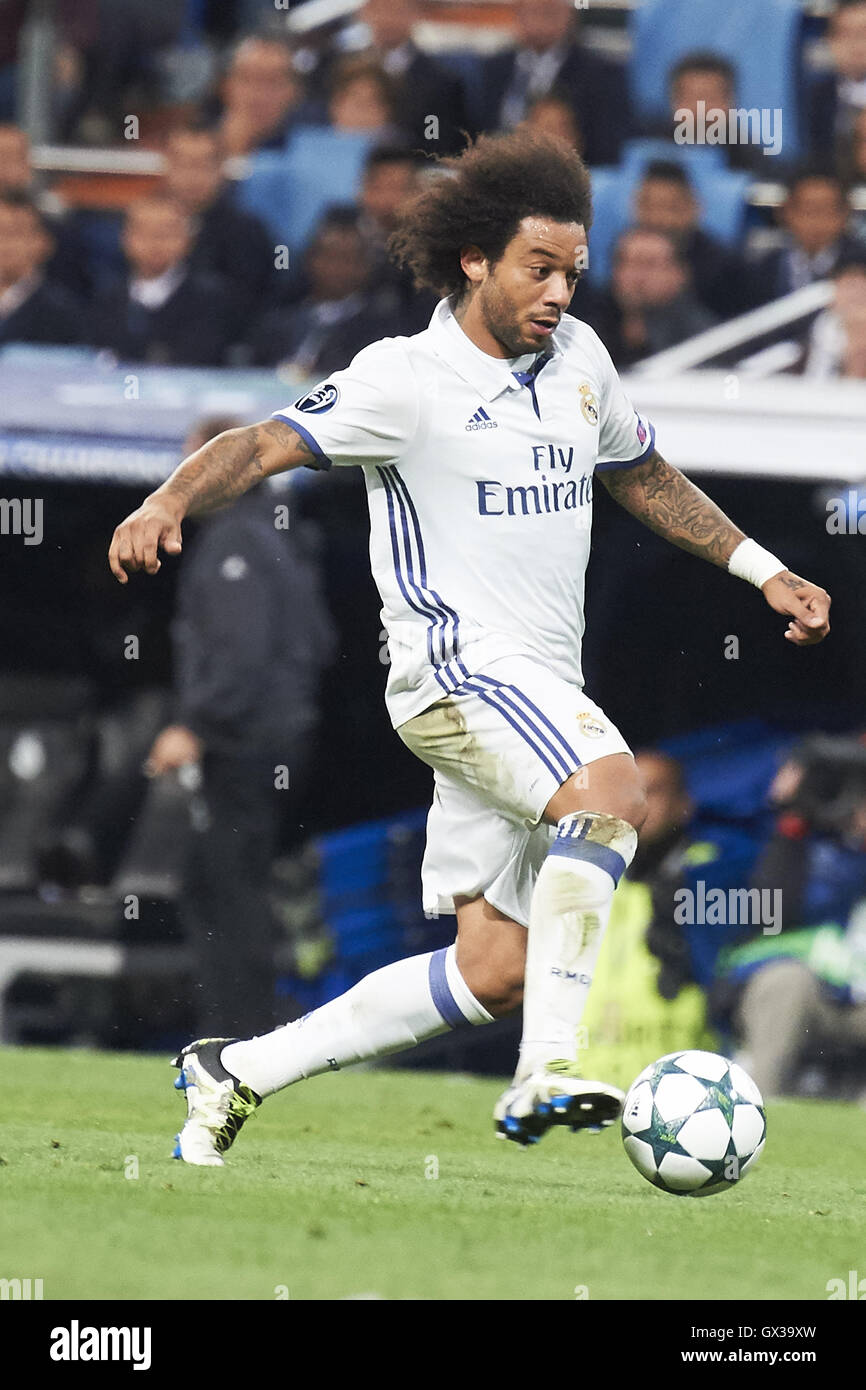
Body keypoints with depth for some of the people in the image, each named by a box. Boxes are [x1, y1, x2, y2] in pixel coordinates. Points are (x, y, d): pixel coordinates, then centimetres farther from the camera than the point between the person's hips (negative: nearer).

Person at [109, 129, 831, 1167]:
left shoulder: (578, 358, 13)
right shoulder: (408, 379, -8)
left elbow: (644, 478, 29)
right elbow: (262, 447, -16)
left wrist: (763, 571, 27)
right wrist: (167, 506, -35)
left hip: (541, 690, 8)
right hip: (455, 663, -8)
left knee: (493, 975, 5)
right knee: (610, 791, -35)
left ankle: (238, 1073, 16)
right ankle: (553, 1072, -36)